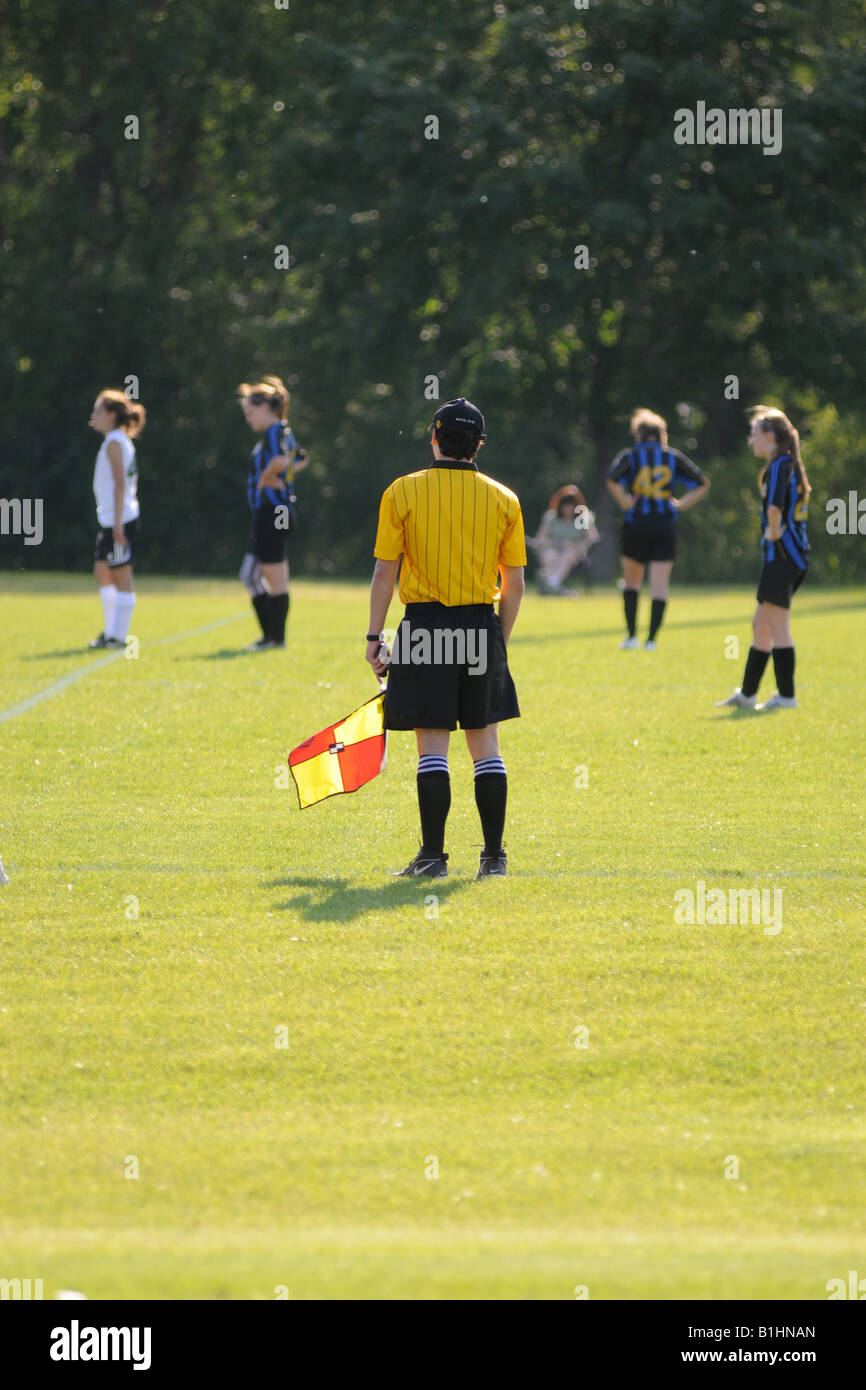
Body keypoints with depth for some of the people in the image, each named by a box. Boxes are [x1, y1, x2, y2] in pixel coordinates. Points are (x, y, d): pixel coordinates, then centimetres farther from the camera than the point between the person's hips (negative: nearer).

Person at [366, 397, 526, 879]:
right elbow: (515, 583, 5)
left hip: (425, 624, -2)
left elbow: (385, 572, -4)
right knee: (486, 744, 8)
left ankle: (434, 854, -2)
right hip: (482, 625, 2)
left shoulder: (403, 493, -3)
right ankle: (494, 854, 9)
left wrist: (375, 636, 3)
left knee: (432, 746, -1)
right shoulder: (503, 499, 4)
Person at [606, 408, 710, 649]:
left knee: (632, 581, 15)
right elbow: (702, 484, 5)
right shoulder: (673, 457, 7)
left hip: (636, 524, -1)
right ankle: (652, 638, -6)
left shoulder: (630, 455, 0)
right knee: (660, 583, 1)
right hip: (666, 526, 1)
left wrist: (625, 502, -8)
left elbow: (612, 478, -18)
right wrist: (682, 504, 6)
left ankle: (631, 634, 9)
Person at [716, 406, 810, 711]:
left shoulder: (779, 465, -14)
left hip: (782, 553, -10)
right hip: (795, 554, 10)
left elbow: (774, 505, -29)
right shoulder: (787, 464, 16)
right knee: (761, 625, 15)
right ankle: (747, 693, 20)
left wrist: (773, 533, -15)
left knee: (777, 626, -6)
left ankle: (787, 695, -3)